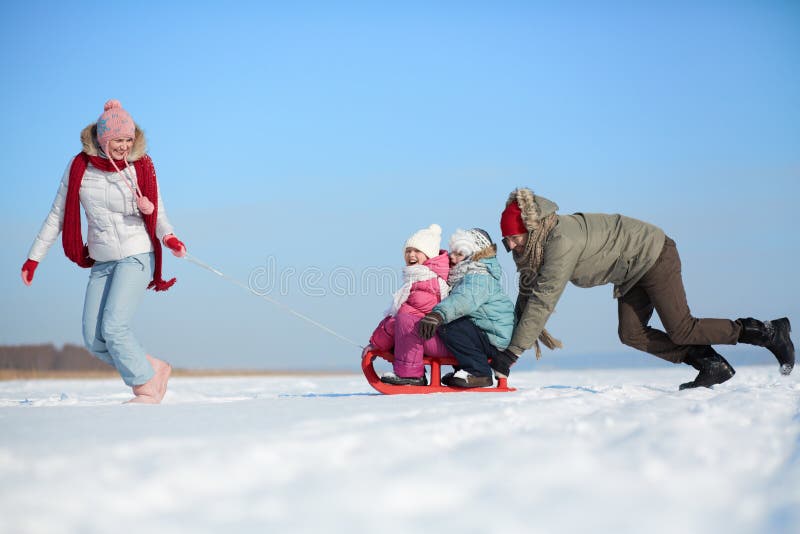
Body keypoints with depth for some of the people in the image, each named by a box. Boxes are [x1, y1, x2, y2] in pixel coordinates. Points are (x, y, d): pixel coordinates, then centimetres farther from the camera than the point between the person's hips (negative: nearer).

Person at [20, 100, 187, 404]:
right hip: (101, 263, 4)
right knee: (93, 340, 0)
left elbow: (157, 214, -3)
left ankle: (147, 389, -2)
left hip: (136, 257, -4)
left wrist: (169, 238, -25)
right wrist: (34, 257, 4)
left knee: (113, 327, -18)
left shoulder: (141, 168, -6)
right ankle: (154, 369, 17)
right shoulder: (79, 167, -2)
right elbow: (57, 215, 5)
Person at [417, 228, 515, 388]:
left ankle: (479, 372, -19)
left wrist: (438, 315, -52)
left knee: (447, 326, -26)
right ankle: (466, 369, 21)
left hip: (494, 341, -11)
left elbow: (465, 299, -38)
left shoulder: (479, 276, -18)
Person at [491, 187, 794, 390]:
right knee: (631, 335, 0)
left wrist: (512, 353, -35)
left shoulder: (561, 242, -32)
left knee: (681, 331, -11)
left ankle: (769, 332, 3)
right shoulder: (537, 244, -5)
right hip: (632, 274, 9)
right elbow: (528, 292, 5)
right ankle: (712, 365, 4)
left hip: (654, 255, -9)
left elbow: (544, 300, -35)